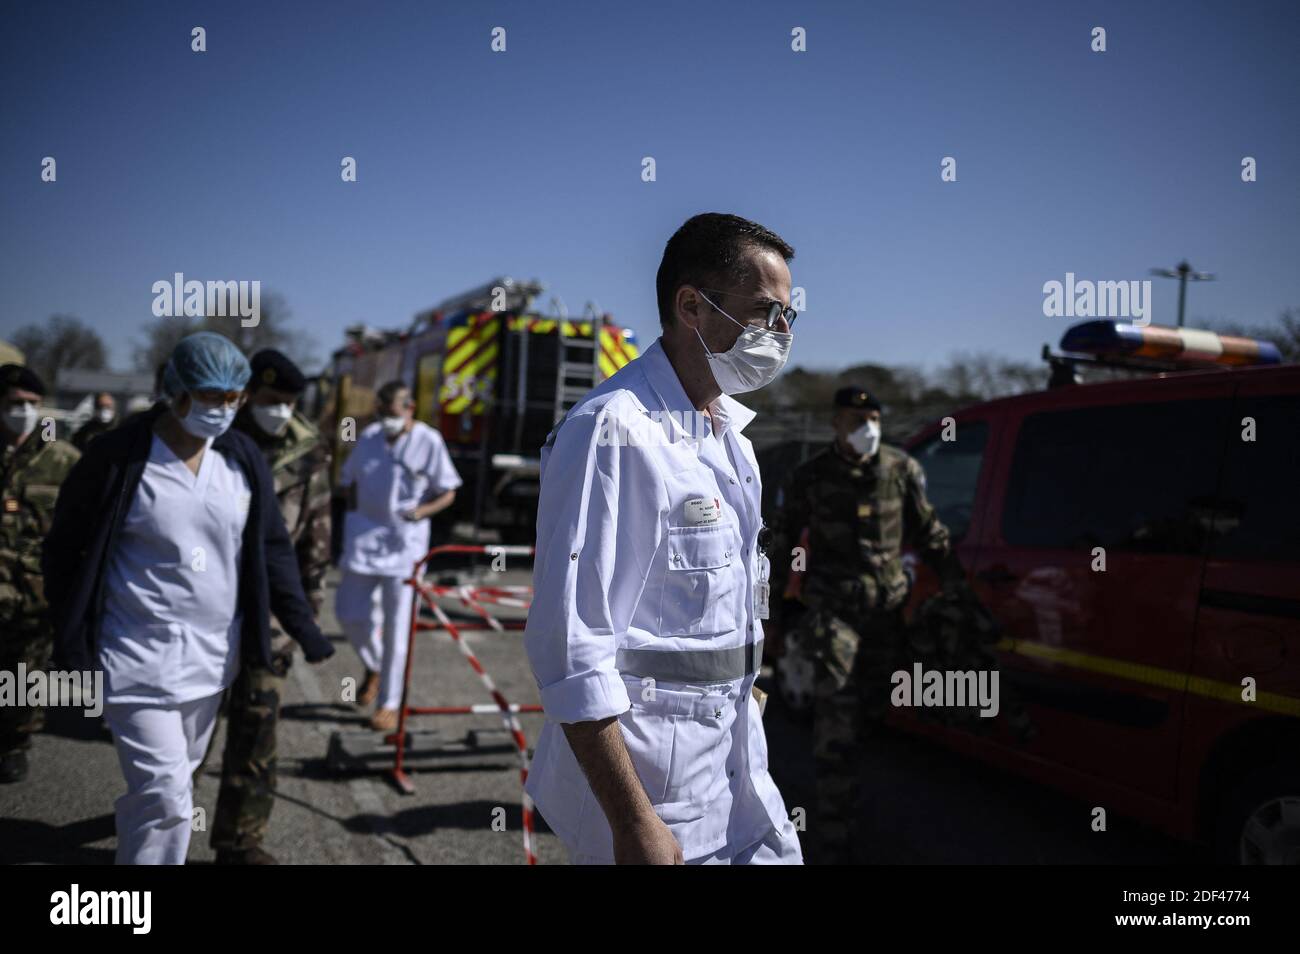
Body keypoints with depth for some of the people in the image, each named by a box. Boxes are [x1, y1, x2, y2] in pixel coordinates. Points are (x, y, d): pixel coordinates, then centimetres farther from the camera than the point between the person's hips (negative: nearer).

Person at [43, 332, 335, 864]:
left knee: (174, 777, 20)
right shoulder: (116, 458, -12)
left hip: (212, 656, 5)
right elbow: (65, 550, -3)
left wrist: (301, 626, 5)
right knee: (165, 793, -9)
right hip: (137, 659, -5)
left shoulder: (244, 460, 2)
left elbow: (272, 548, 9)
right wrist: (73, 645, -5)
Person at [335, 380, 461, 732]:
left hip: (404, 542, -4)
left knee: (396, 624, -1)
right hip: (364, 539, 4)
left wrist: (422, 511, -20)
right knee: (349, 612, 4)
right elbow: (349, 481, 18)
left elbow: (448, 492, -3)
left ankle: (389, 703, 10)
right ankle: (373, 666, 34)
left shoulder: (429, 442, -6)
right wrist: (355, 517, 3)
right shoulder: (369, 437, 6)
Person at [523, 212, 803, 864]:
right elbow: (570, 648, -24)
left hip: (734, 752, 8)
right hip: (652, 771, -8)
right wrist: (634, 825, -24)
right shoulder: (613, 431, -19)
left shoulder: (728, 427, 10)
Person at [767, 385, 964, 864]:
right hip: (834, 608, -3)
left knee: (872, 707, 13)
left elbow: (927, 531, 12)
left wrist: (957, 581, 10)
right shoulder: (810, 477, -4)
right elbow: (782, 541, 5)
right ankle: (833, 838, -2)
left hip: (888, 607, 3)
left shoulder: (902, 470, 2)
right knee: (836, 716, -9)